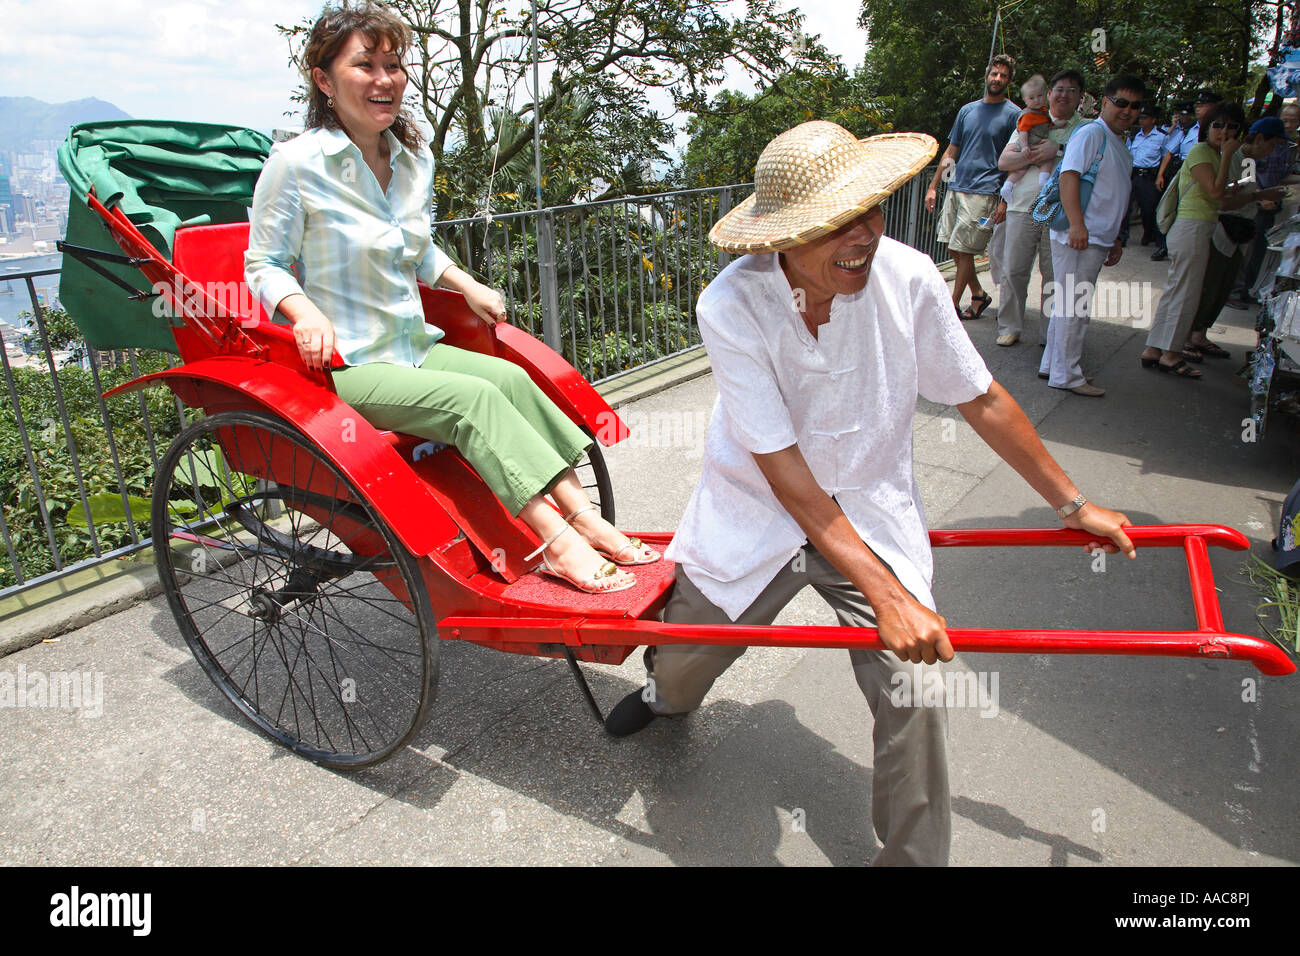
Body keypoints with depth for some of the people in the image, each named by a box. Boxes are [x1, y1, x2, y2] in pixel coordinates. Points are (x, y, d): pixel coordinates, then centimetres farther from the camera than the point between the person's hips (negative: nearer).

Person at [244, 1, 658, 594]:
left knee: (511, 378, -16)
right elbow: (264, 264, -5)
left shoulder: (414, 162, 8)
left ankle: (584, 519, -17)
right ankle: (557, 542, -27)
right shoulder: (296, 164, -12)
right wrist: (303, 311, -23)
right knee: (471, 396, -26)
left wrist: (467, 285, 12)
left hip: (414, 345, 7)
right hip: (344, 365, -6)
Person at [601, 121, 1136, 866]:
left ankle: (914, 856, 18)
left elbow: (983, 400, -4)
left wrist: (1074, 505, 5)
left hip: (871, 513, 1)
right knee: (682, 657, 13)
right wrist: (885, 594, -30)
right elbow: (785, 474, -26)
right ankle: (669, 695, 55)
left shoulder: (908, 278, -19)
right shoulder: (731, 306, -26)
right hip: (756, 514, -1)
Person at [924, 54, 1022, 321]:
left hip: (983, 191, -6)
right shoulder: (967, 110, 15)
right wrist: (933, 186, 14)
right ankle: (978, 294, 22)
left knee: (964, 249, -8)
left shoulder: (1013, 114, 0)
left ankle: (954, 305, 2)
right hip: (956, 188, 6)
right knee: (953, 247, 6)